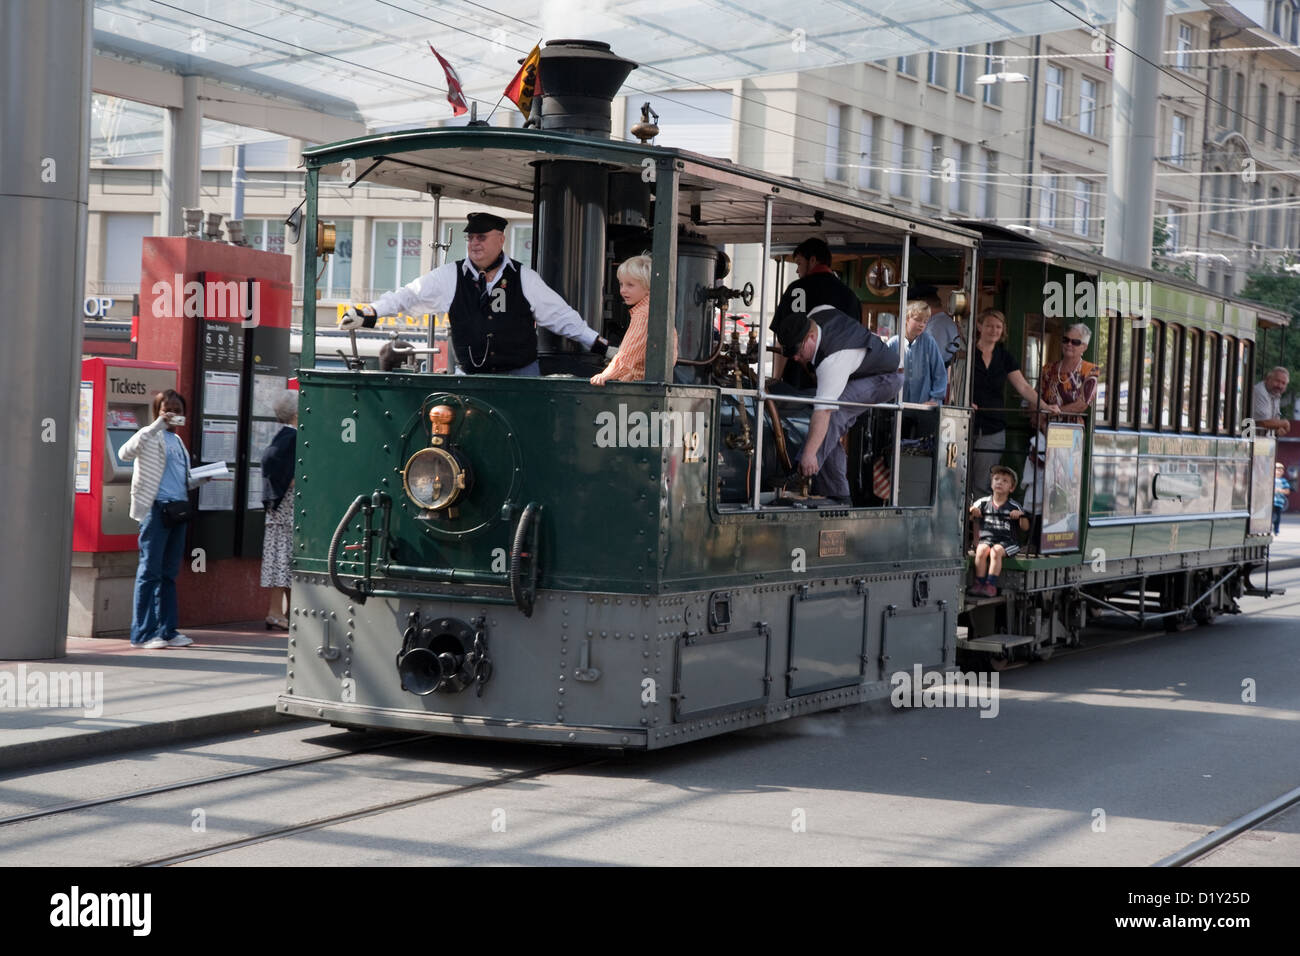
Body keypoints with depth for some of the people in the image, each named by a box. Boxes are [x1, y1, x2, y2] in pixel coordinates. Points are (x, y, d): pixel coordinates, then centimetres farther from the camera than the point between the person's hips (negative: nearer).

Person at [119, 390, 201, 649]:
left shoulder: (177, 440, 22)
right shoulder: (151, 435, -1)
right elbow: (125, 453, -21)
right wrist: (156, 426, -22)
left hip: (178, 509, 8)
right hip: (156, 508, -8)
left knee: (170, 572, 10)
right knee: (150, 571, -6)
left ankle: (167, 630, 14)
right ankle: (142, 633, -3)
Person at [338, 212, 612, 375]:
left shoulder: (524, 278, 6)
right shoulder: (450, 277, 5)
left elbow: (560, 315, 11)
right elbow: (409, 296, 8)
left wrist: (598, 344, 9)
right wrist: (369, 313, -3)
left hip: (521, 374, 0)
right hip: (469, 376, 0)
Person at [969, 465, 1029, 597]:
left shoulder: (1014, 506, 8)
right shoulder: (983, 502, 12)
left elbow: (1025, 528, 6)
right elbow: (969, 520, 11)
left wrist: (1021, 516, -12)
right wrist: (972, 512, -10)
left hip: (1006, 541, -1)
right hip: (986, 539, 1)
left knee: (996, 551, -33)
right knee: (981, 550, -31)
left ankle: (991, 585, -32)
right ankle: (979, 583, -27)